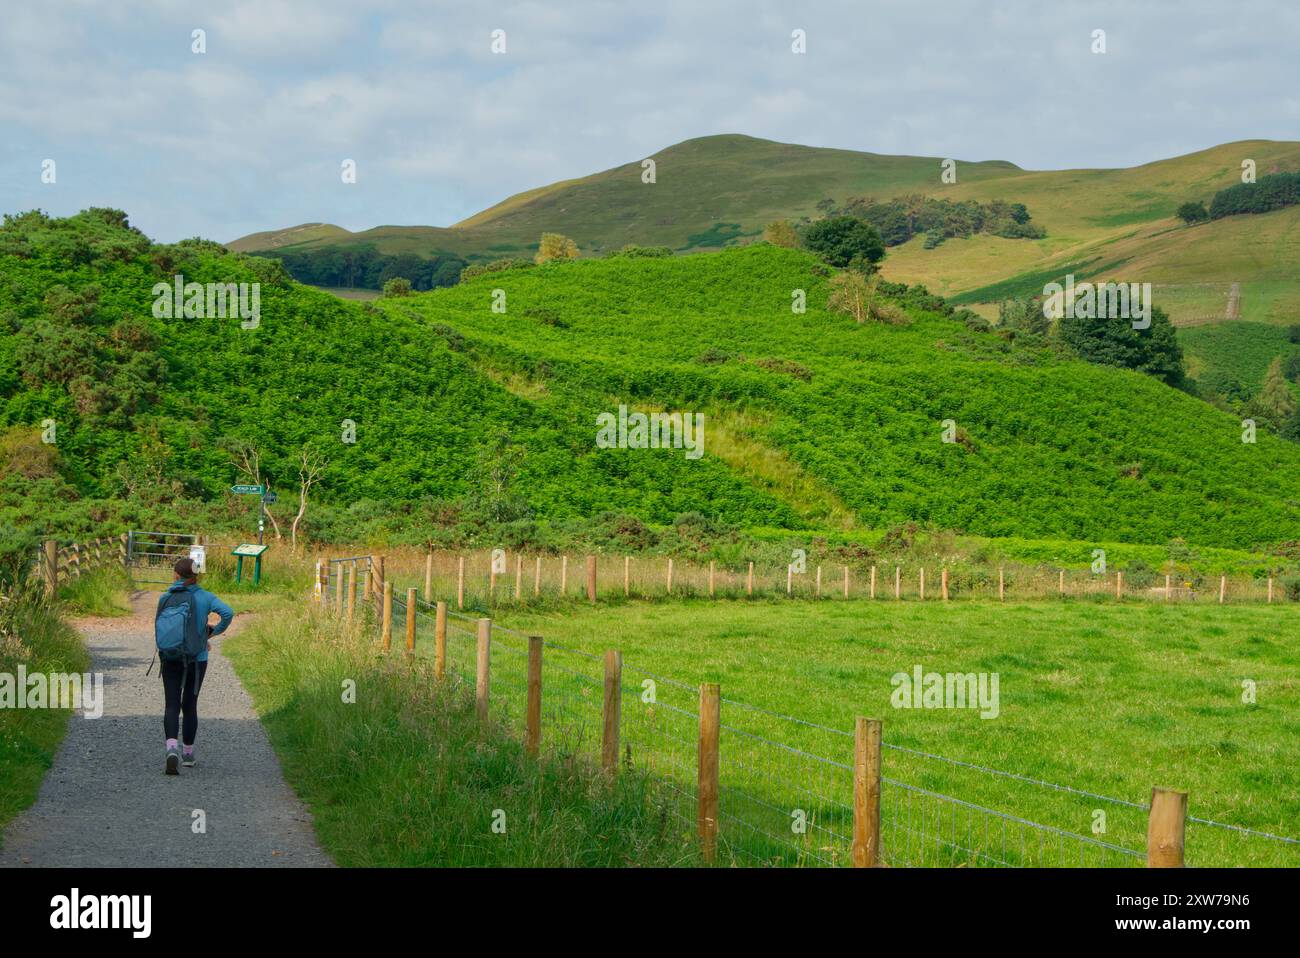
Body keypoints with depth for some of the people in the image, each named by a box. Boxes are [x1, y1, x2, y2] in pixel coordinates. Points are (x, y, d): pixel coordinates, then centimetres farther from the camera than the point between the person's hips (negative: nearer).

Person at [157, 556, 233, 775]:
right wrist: (214, 631, -1)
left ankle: (172, 749, -24)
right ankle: (188, 753, 22)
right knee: (190, 705, 14)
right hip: (197, 659, 1)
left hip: (171, 658, -1)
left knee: (171, 705, -1)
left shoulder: (165, 598, -2)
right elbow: (228, 612, -18)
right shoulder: (204, 597, -3)